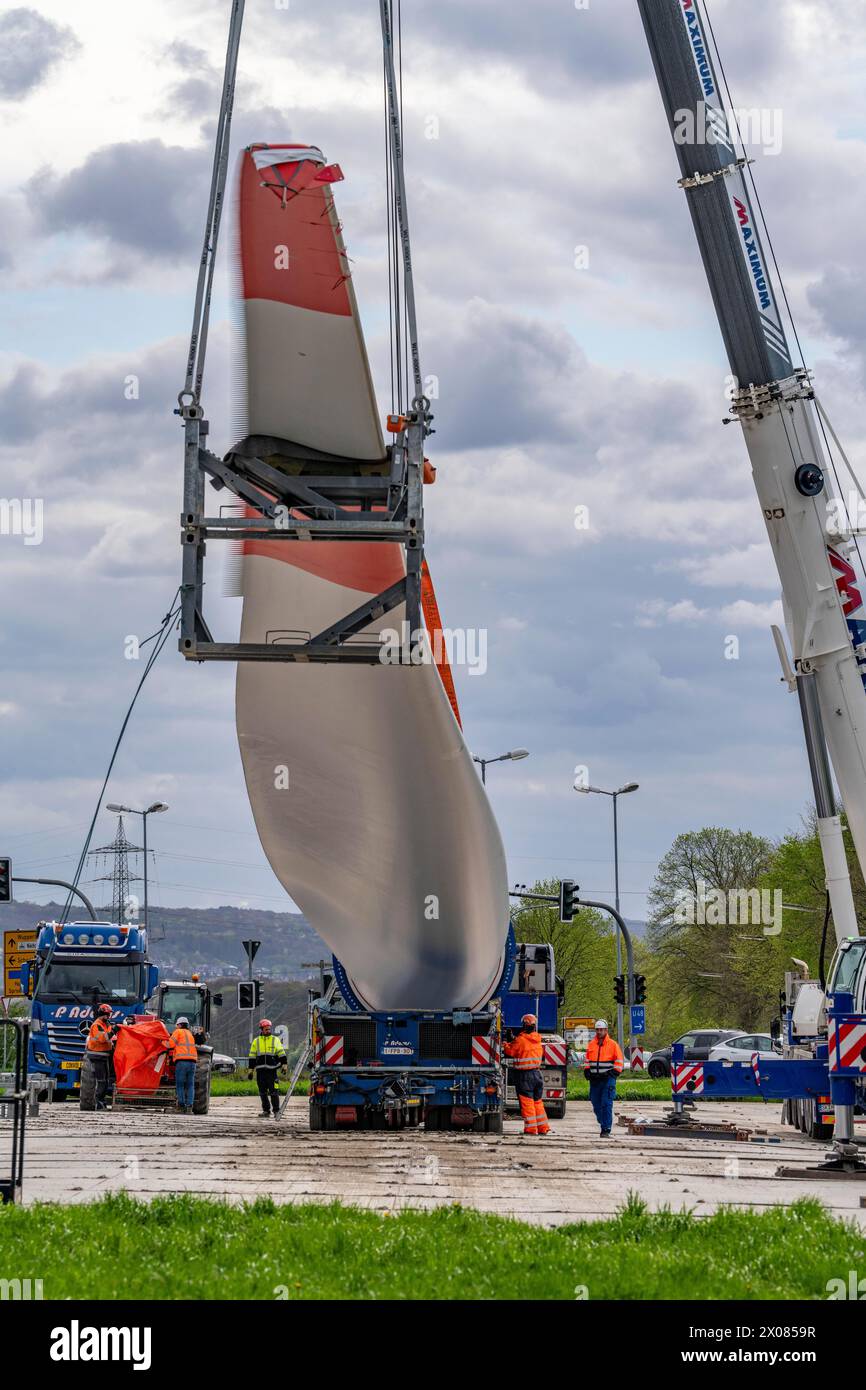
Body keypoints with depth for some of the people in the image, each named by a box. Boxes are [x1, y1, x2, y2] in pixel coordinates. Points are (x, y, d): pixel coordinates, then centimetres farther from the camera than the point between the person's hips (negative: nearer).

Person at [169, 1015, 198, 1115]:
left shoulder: (178, 1032, 6)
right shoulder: (190, 1034, 26)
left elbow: (171, 1044, -6)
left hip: (181, 1061, -5)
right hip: (192, 1061, 5)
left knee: (180, 1085, 2)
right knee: (190, 1086, 5)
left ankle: (182, 1107, -3)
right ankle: (189, 1108, -6)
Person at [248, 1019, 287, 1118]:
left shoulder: (275, 1040, 7)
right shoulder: (256, 1041, 12)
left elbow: (281, 1054, 6)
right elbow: (252, 1057, 14)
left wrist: (284, 1066, -4)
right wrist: (251, 1070, 10)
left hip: (272, 1070, -3)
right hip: (260, 1070, 3)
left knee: (273, 1091, -7)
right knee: (262, 1092, 5)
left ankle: (276, 1110, 0)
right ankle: (266, 1110, 14)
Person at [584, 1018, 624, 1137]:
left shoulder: (613, 1045, 0)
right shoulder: (591, 1044, 13)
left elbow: (619, 1061, 1)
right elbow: (587, 1060, 23)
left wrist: (613, 1073, -8)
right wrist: (587, 1071, 9)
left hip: (608, 1079, -5)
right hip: (594, 1079, 5)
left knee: (606, 1105, -11)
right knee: (596, 1105, 7)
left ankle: (606, 1130, -11)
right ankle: (604, 1125, 21)